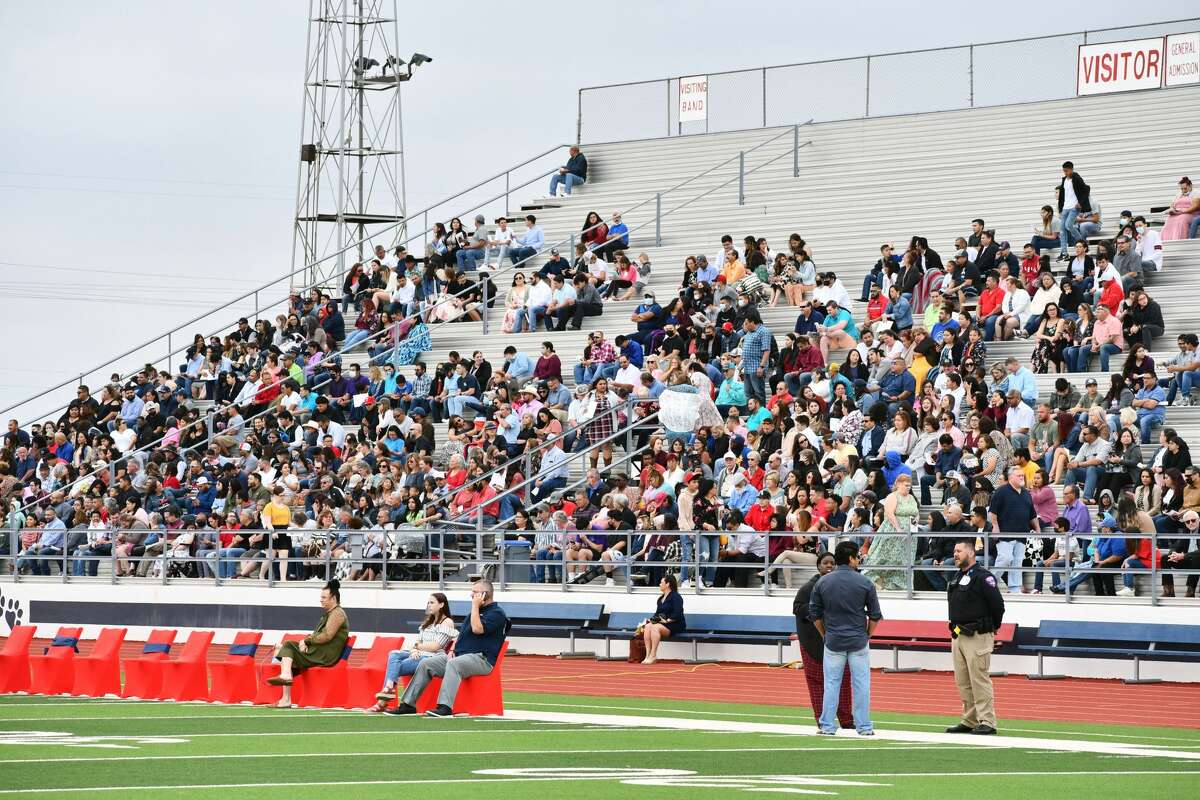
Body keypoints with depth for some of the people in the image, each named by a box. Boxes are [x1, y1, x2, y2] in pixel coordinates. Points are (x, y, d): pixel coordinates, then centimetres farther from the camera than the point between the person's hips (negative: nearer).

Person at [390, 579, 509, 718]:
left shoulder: (497, 613, -5)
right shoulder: (476, 611, 24)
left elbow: (477, 628, -21)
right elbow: (460, 632, 28)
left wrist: (475, 606, -11)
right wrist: (452, 650, 11)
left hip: (481, 659, -9)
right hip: (459, 656, 9)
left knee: (453, 664, -39)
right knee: (425, 663, -5)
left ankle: (445, 707, -48)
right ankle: (408, 704, -7)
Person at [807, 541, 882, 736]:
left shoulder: (822, 583, 0)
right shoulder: (865, 583, -5)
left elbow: (814, 614, 3)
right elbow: (875, 615, -1)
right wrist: (867, 636, 11)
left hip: (833, 640, 1)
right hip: (858, 642, -1)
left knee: (831, 683, 7)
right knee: (861, 684, 5)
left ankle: (827, 726, 7)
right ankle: (864, 727, 7)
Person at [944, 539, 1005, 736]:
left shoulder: (983, 577, -13)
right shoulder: (958, 578, 15)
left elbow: (998, 604, -15)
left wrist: (993, 627, -3)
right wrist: (955, 627, 17)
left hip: (977, 637, -9)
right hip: (958, 636, 9)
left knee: (979, 680, -9)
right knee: (963, 682, 11)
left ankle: (987, 722, -7)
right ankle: (969, 721, 18)